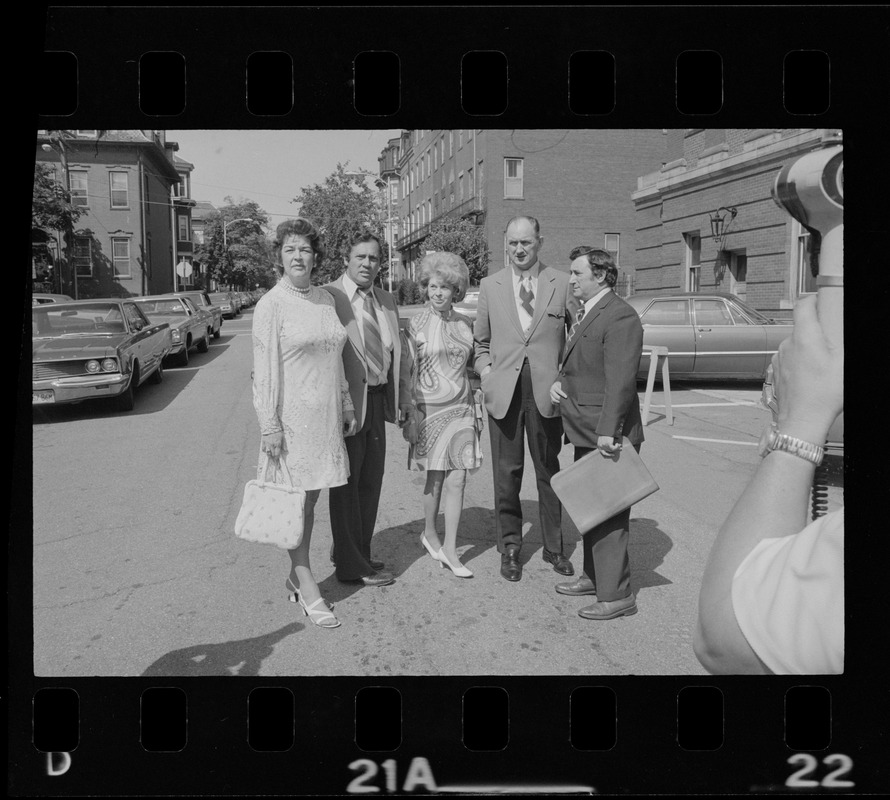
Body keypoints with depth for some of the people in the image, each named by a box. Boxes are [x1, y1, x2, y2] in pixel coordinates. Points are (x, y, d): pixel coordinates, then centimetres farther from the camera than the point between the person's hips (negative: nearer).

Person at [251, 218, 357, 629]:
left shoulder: (325, 299, 11)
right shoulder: (271, 304, -8)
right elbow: (264, 368, -11)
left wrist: (346, 406, 17)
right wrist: (269, 425, -15)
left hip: (326, 414, 6)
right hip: (292, 413, -6)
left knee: (310, 499, 11)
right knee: (295, 501, -1)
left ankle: (296, 577, 23)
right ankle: (308, 590, 5)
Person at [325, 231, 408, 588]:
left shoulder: (386, 301, 11)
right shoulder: (329, 297, -12)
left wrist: (401, 400, 13)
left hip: (378, 398, 8)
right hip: (346, 401, -7)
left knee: (371, 480, 16)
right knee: (347, 483, 3)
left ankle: (358, 552, 33)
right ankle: (351, 565, 14)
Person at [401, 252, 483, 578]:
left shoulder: (465, 324, 7)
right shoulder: (416, 325, -5)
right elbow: (406, 371, -4)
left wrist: (478, 405, 14)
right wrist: (410, 413, -10)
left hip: (460, 408, 3)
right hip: (428, 408, -3)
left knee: (457, 479, -2)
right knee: (437, 478, 5)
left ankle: (449, 549, 5)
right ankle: (430, 534, 29)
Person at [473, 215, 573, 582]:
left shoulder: (562, 283, 1)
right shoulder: (490, 286, 7)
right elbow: (480, 339, 15)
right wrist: (486, 372, 2)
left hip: (547, 391, -1)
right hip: (503, 393, 1)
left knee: (549, 470, 10)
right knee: (506, 473, 6)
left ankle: (553, 546, 25)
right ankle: (510, 548, 21)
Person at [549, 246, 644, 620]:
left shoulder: (620, 317, -16)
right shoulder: (582, 313, 16)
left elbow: (620, 381, -22)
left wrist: (608, 431, -25)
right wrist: (559, 381, 6)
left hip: (607, 434, -10)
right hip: (585, 432, 10)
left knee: (609, 513, -4)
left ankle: (616, 595, 6)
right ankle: (593, 576, 33)